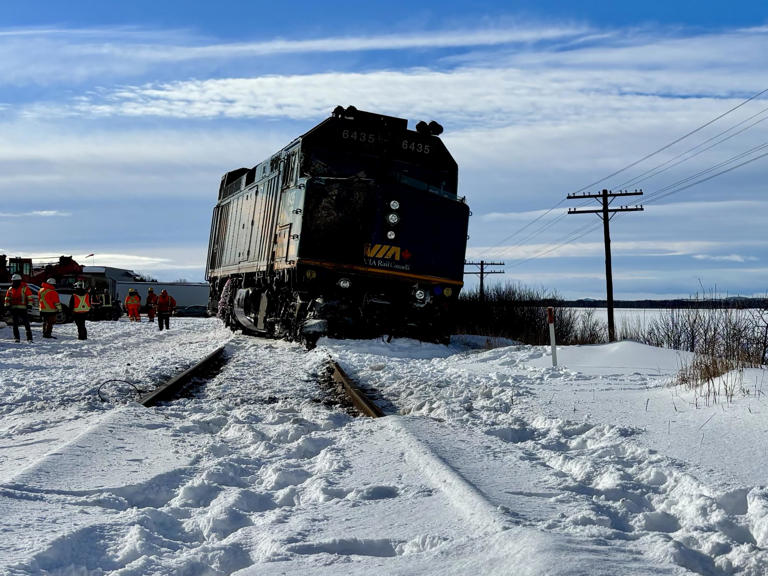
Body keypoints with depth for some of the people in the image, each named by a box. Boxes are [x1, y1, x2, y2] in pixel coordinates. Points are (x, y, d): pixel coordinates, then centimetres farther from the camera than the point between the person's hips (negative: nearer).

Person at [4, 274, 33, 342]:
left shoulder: (24, 288, -2)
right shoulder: (10, 289, 11)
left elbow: (29, 296, -2)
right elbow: (7, 297, 18)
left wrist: (29, 304, -8)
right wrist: (7, 305, 8)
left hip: (22, 308, -4)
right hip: (13, 308, 4)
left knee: (26, 323, -5)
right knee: (15, 324, 5)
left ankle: (29, 338, -3)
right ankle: (16, 338, 10)